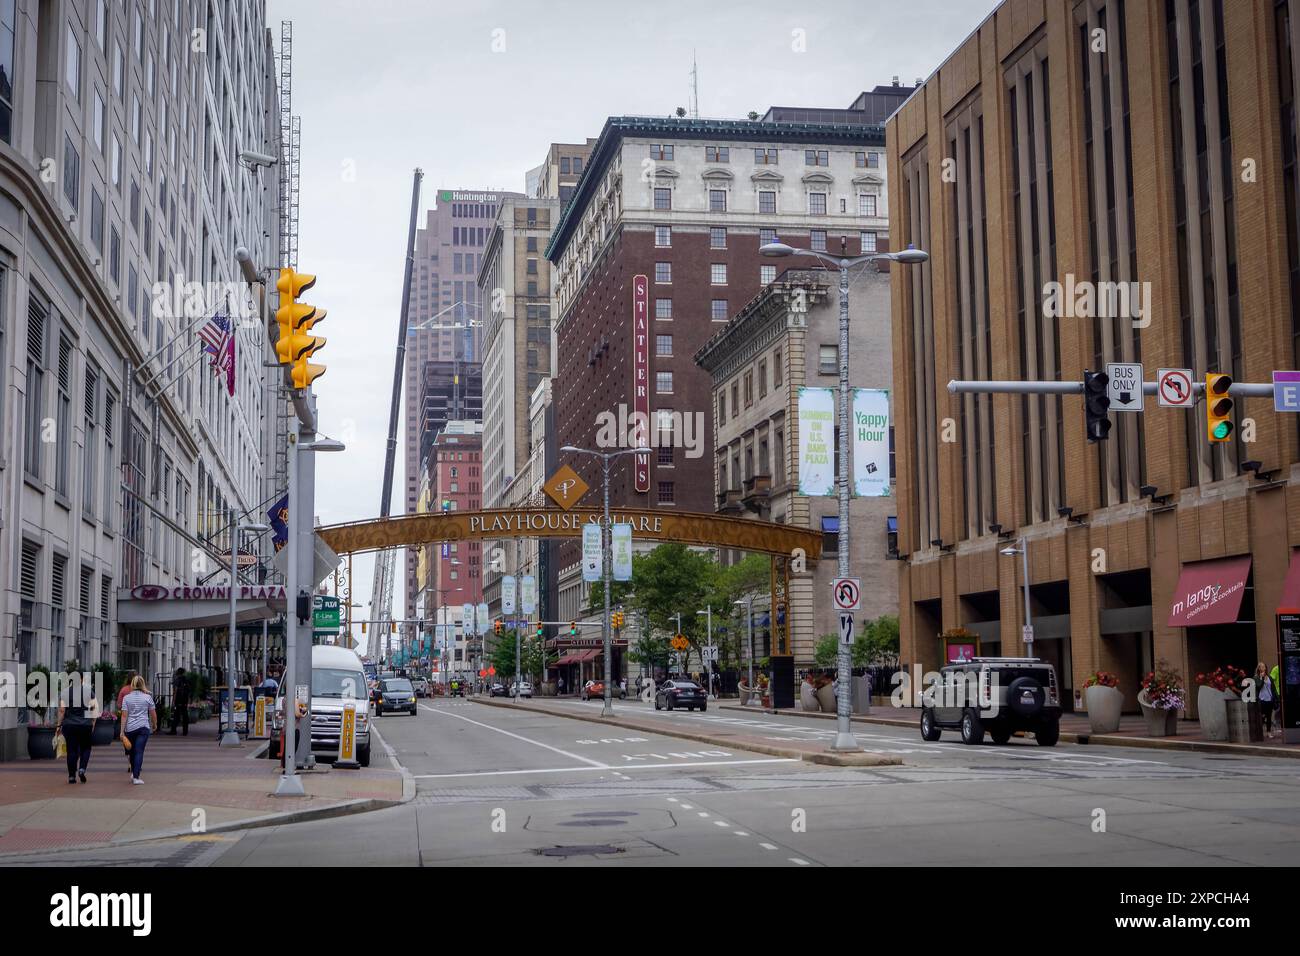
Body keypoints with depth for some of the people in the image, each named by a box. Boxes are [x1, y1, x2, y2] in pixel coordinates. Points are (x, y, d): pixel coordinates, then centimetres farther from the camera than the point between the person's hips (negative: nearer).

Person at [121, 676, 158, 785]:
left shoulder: (126, 698, 1)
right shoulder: (147, 697, 0)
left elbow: (124, 715, -3)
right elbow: (153, 714, 4)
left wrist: (122, 731, -2)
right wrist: (154, 725, 21)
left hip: (130, 728, 2)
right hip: (143, 727, -2)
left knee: (132, 751, 19)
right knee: (139, 751, -4)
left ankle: (133, 773, 27)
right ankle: (136, 777, -11)